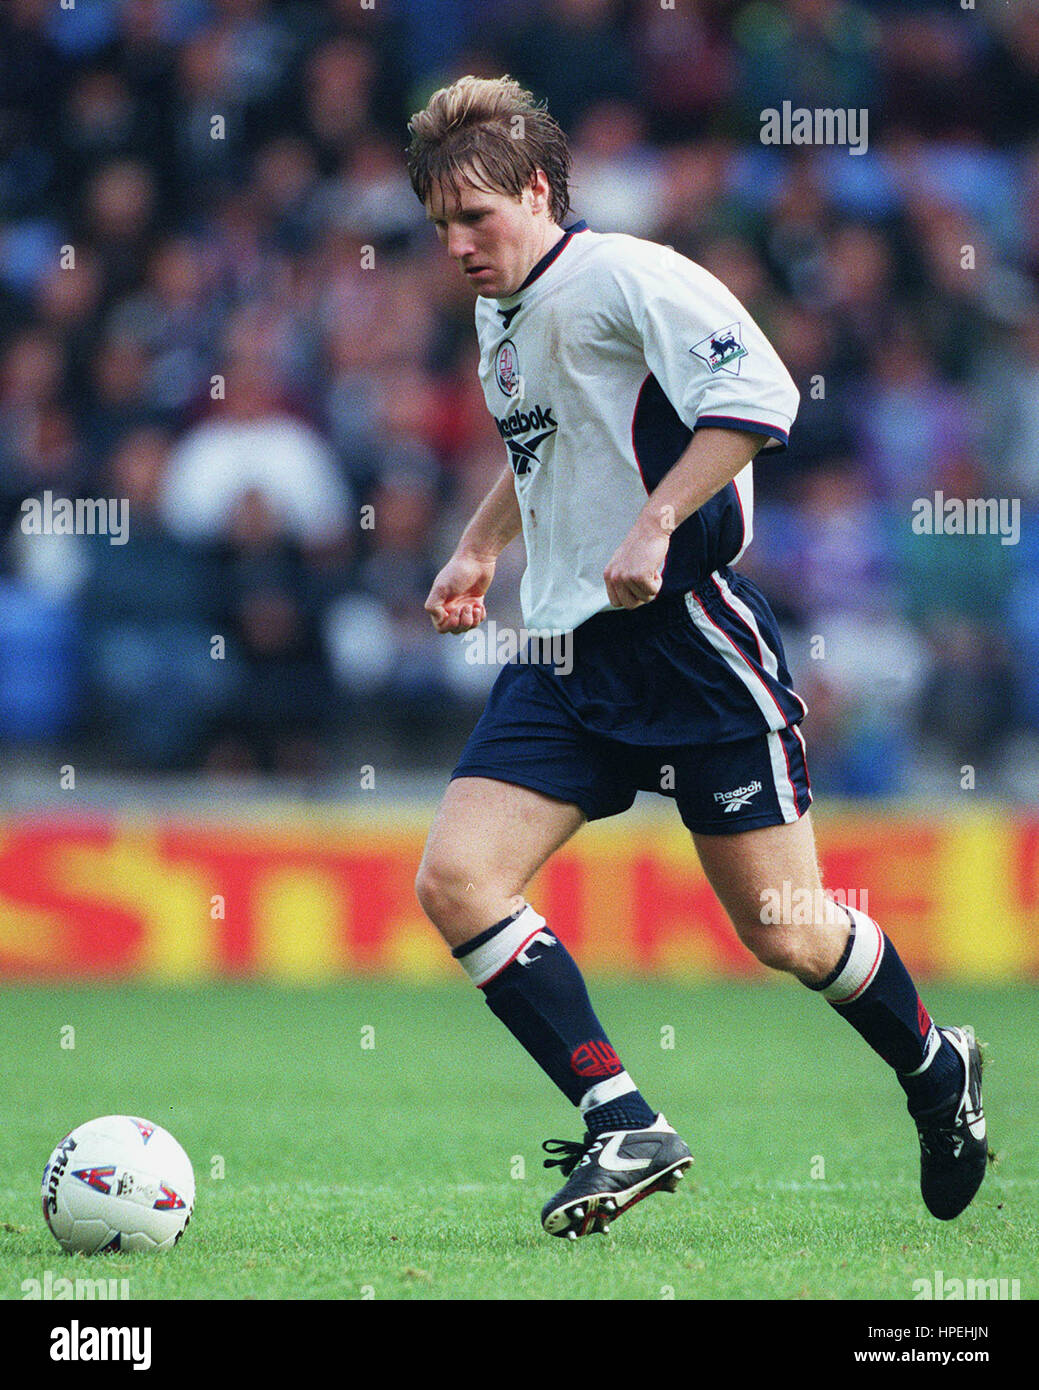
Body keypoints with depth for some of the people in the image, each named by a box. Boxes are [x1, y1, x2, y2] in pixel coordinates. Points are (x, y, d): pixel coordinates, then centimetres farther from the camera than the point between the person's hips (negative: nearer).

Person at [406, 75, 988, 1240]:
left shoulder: (623, 276, -12)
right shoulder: (498, 312, 15)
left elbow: (758, 391, -26)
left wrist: (654, 524, -30)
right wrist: (480, 548, 28)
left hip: (689, 634, -8)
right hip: (563, 655, 8)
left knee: (782, 932, -3)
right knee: (455, 881, -12)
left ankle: (937, 1070, 27)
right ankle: (623, 1128, -8)